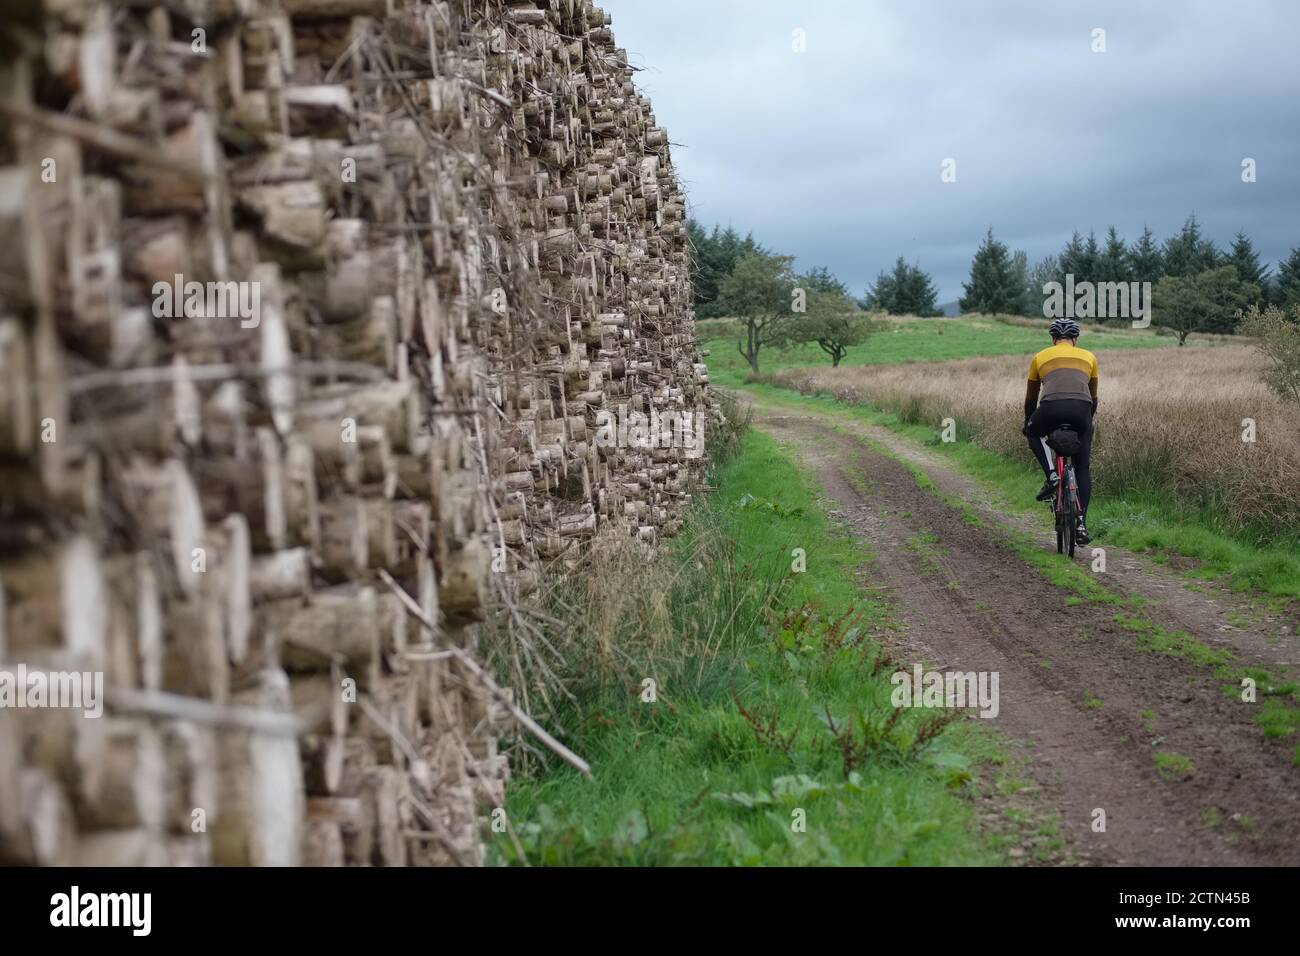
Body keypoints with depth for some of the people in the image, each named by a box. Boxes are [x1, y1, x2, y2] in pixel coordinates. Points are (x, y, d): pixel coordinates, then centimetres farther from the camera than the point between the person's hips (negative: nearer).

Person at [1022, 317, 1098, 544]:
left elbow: (1031, 398, 35)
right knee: (1082, 470, 15)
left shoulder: (1040, 357, 26)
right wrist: (1087, 422, 54)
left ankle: (1051, 476, 12)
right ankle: (1081, 524, 6)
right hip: (1081, 409, 1)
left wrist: (1027, 424, 51)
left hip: (1051, 408, -1)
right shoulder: (1089, 357, 28)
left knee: (1034, 433, 33)